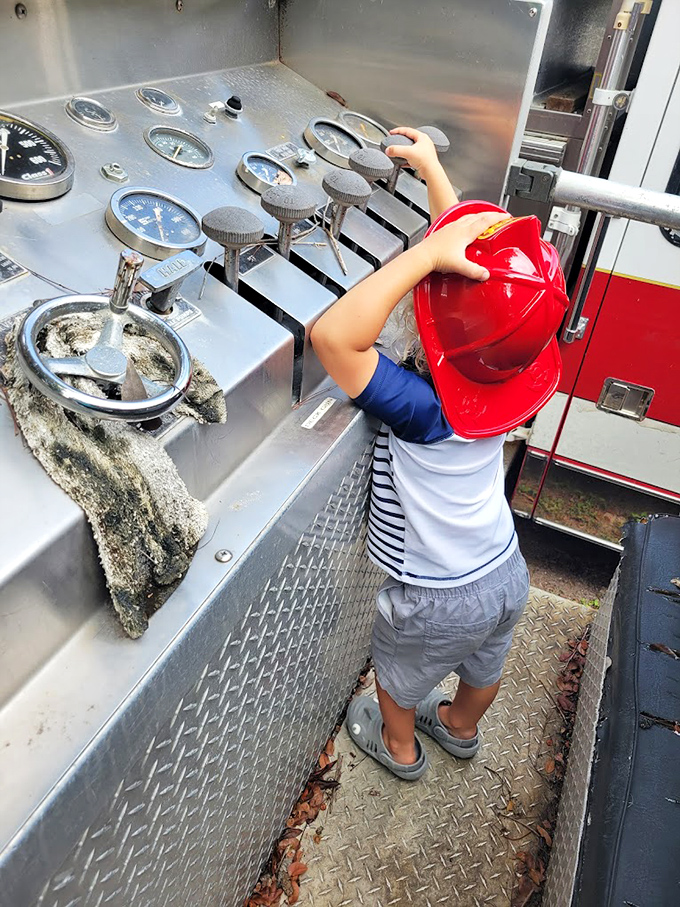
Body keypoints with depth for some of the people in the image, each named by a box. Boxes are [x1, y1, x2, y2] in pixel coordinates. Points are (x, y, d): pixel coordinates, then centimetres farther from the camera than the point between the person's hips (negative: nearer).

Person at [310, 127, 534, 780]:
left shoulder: (420, 407, -35)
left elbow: (334, 335, -46)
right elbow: (468, 248, -7)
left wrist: (429, 252, -45)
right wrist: (431, 168, -1)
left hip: (437, 602, -6)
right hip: (507, 574, 7)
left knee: (397, 675, 27)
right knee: (483, 667, 34)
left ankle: (399, 748, 56)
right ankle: (461, 729, 64)